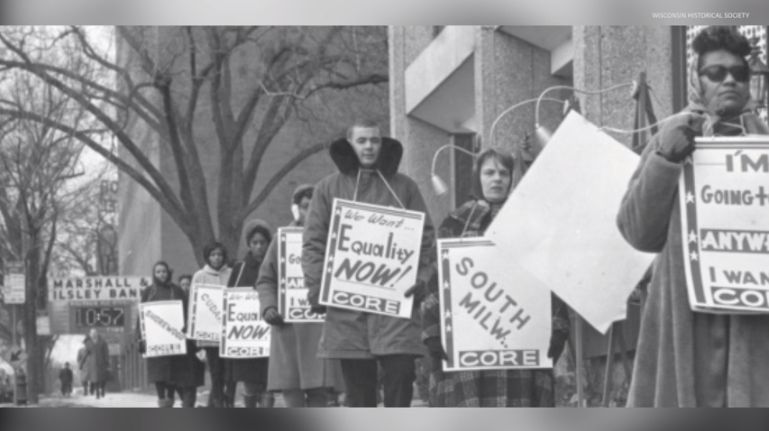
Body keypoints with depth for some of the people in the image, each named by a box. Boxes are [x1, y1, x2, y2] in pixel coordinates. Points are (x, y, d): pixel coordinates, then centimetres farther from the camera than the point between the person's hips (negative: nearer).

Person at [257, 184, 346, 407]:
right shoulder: (282, 240, 12)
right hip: (288, 327, 0)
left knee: (320, 392, -3)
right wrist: (268, 307, -5)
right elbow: (265, 280, 13)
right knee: (292, 394, -6)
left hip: (322, 328, 0)